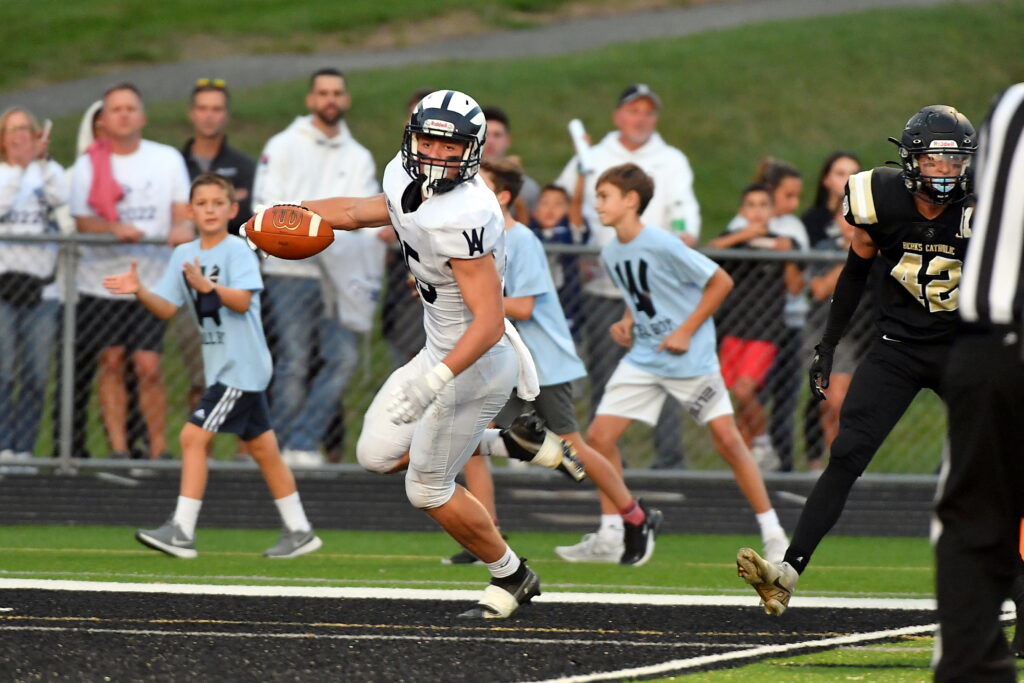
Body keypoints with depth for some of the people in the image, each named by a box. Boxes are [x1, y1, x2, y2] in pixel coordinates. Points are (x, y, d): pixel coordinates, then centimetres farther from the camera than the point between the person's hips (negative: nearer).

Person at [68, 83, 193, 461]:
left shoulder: (168, 159, 7)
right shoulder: (88, 164, 3)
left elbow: (183, 211, 5)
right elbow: (83, 221, -4)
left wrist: (182, 228, -18)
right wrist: (115, 228, -23)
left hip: (151, 281, -1)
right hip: (101, 279, 1)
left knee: (149, 365, -8)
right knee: (111, 363, 2)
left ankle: (159, 448, 2)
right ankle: (117, 447, 7)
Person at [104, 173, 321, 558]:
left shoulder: (237, 251, -10)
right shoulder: (184, 255, 11)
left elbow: (242, 301, -23)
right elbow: (167, 308, 9)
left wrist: (207, 286, -39)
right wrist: (140, 291, -10)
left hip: (242, 365, -8)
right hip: (223, 366, 8)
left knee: (194, 437, -14)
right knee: (262, 447, 13)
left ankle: (182, 532, -14)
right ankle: (299, 531, 20)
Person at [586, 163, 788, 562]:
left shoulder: (662, 245, -18)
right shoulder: (611, 254, 4)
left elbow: (721, 282, -13)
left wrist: (686, 331, -14)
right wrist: (627, 323, 3)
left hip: (690, 359, -7)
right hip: (643, 358, 7)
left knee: (727, 439, -9)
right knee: (599, 436, -4)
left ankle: (773, 535, 1)